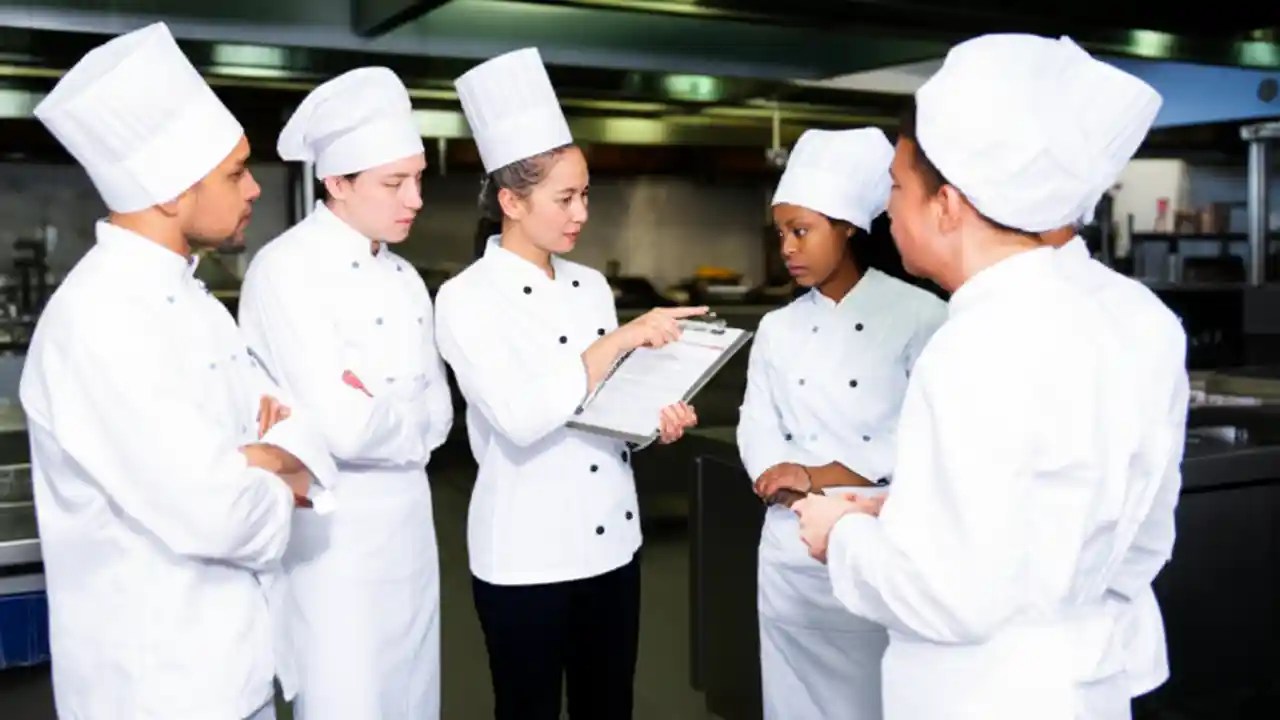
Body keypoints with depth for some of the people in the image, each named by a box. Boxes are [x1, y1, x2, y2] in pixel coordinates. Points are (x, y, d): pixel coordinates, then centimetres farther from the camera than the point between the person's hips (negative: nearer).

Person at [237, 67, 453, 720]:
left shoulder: (403, 277, 10)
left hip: (410, 521, 7)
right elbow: (340, 426, -22)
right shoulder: (285, 269, -14)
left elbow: (438, 415, 8)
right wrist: (407, 420, -4)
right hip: (332, 532, -7)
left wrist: (381, 418, -10)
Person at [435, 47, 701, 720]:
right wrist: (624, 338, -23)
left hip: (612, 539, 6)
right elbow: (522, 418, -25)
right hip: (526, 552, -6)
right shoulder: (466, 298, -12)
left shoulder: (591, 284, 8)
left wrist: (654, 416, -6)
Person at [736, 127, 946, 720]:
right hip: (791, 545, 4)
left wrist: (818, 476, -11)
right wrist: (782, 474, -16)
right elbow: (757, 430, 4)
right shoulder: (777, 327, 9)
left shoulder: (920, 316, -7)